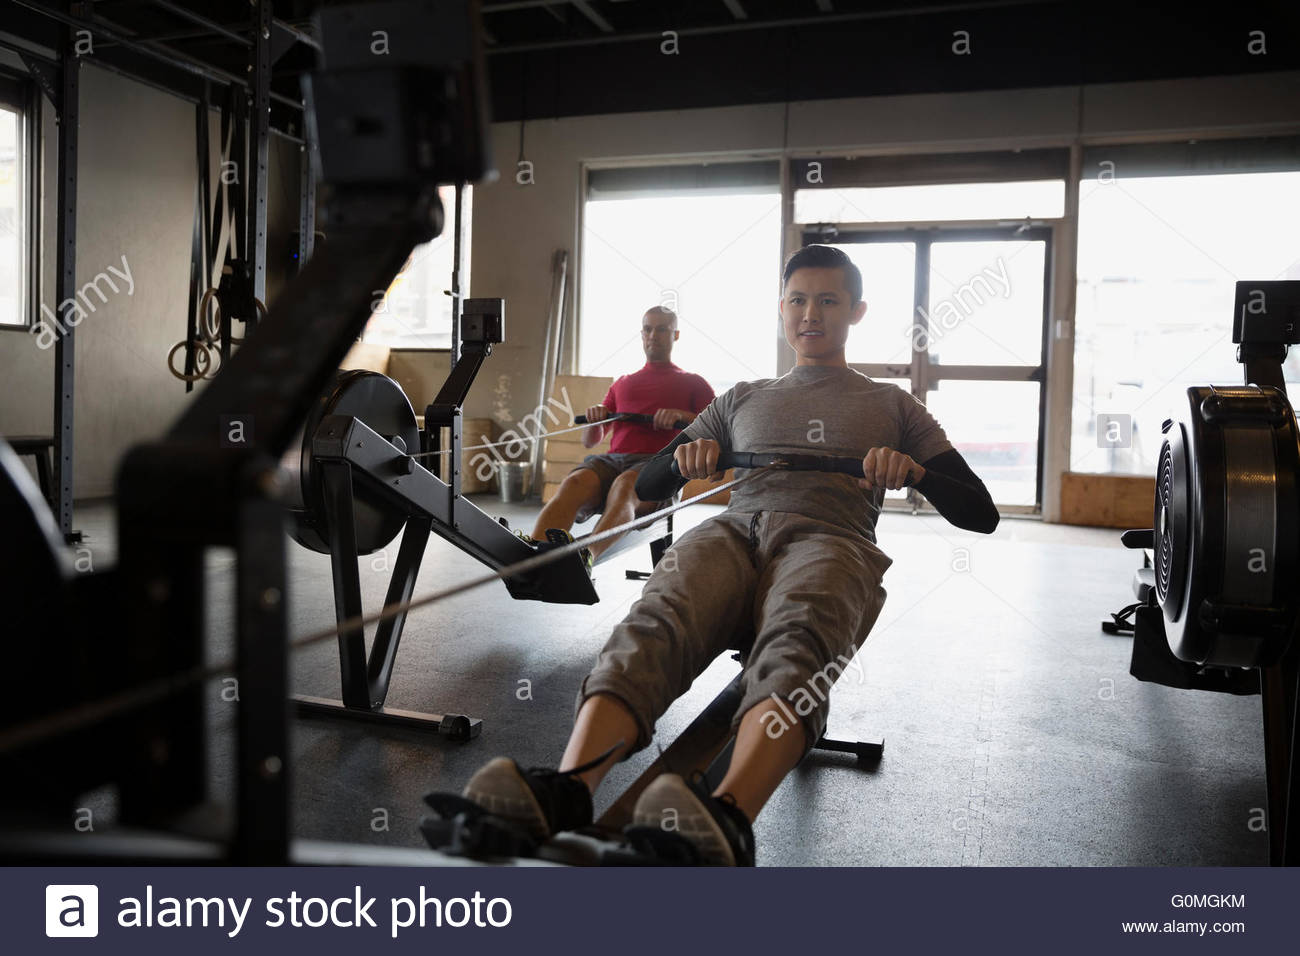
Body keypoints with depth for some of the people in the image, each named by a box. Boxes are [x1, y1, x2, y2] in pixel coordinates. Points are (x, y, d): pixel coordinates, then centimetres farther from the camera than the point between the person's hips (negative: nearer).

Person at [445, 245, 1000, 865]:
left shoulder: (892, 406, 30)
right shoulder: (743, 399, 34)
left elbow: (980, 513, 20)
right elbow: (647, 484, 30)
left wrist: (915, 471, -2)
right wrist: (684, 457, 5)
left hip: (829, 537, -1)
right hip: (733, 528, 2)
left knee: (796, 638, -41)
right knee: (656, 623, -35)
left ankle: (727, 821, -65)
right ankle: (562, 798, -57)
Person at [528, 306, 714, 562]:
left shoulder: (693, 384, 25)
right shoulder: (622, 384, 34)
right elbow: (589, 441, 31)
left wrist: (682, 416, -7)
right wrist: (594, 419, 7)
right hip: (612, 459, 3)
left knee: (624, 486, -40)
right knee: (574, 483, -33)